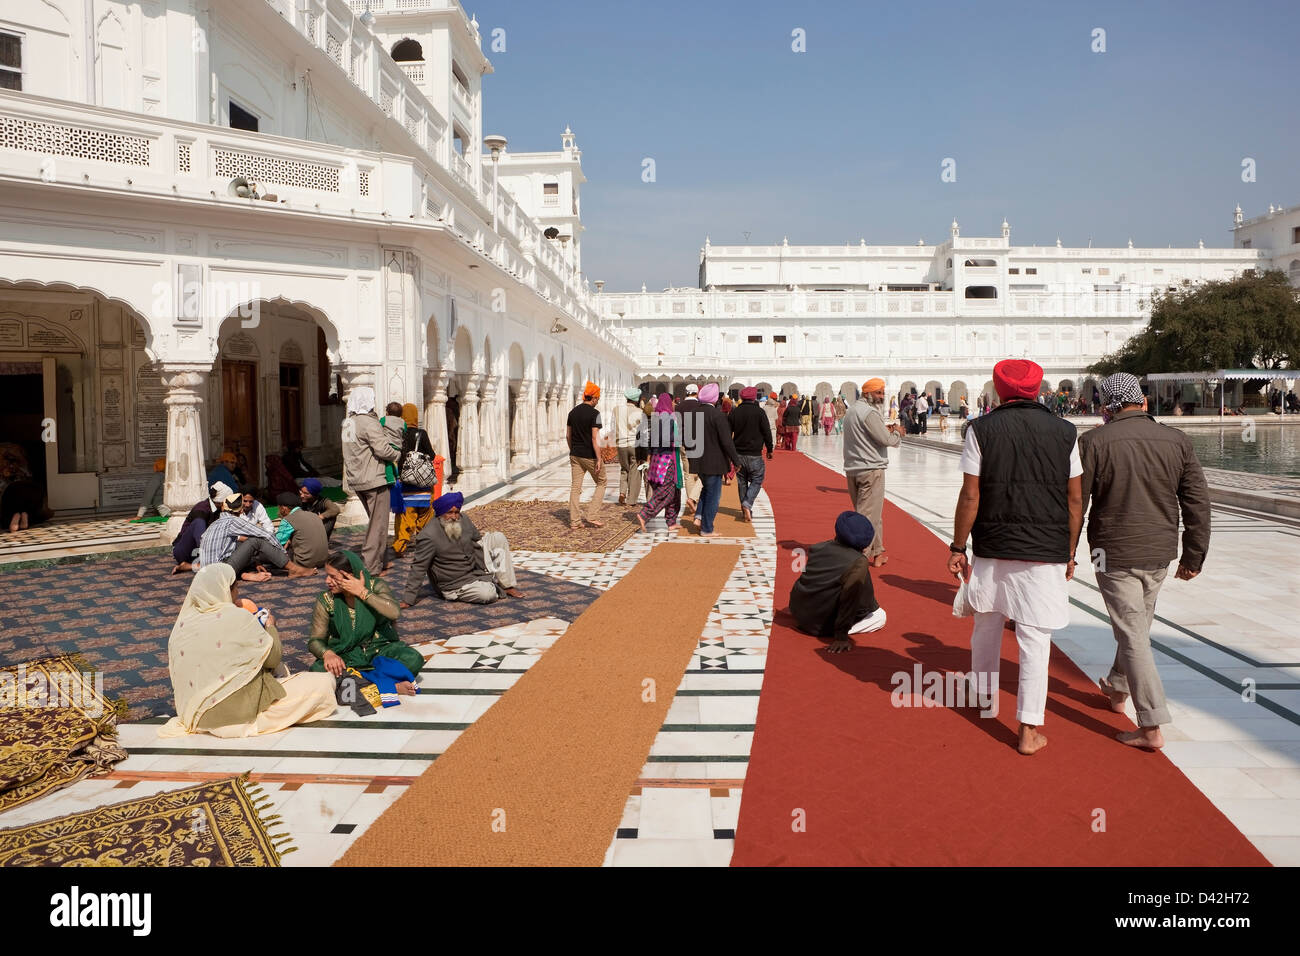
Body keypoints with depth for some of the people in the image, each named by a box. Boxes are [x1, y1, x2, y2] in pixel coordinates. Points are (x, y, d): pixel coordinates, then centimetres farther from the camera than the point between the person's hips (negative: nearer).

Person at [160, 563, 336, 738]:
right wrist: (271, 627, 12)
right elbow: (273, 657, -8)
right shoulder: (239, 618, -17)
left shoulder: (184, 620, 0)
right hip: (238, 710, -8)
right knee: (325, 683, -5)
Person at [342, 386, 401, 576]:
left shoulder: (348, 423, 13)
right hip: (374, 480, -9)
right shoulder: (368, 423, -15)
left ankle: (374, 561, 23)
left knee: (376, 520, 20)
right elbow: (383, 449, -21)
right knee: (379, 523, -2)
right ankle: (372, 567, -1)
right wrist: (398, 453, -1)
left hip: (356, 480, 9)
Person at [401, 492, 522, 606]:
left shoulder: (464, 519, -4)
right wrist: (408, 599, -22)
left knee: (498, 537, -3)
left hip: (476, 567, 7)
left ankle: (507, 585, -1)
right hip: (456, 584, -7)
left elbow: (477, 539, 16)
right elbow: (419, 568, -22)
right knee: (488, 594, -29)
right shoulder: (429, 536, -25)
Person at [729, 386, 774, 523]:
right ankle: (747, 504, -15)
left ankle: (745, 511, 15)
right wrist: (769, 450, 7)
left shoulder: (734, 412, 3)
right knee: (757, 480, 6)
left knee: (742, 482, 12)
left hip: (738, 454, 4)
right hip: (754, 455, -4)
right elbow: (767, 433, -6)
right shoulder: (759, 412, -8)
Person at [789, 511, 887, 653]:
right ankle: (839, 632, -8)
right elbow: (852, 592, -28)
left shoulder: (818, 548, 2)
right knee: (880, 615, 11)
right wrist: (841, 636, -23)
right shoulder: (859, 563, -18)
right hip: (820, 626, -7)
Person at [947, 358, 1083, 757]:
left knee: (986, 627, 20)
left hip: (992, 549, 1)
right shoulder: (1065, 432, 1)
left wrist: (957, 548, 1)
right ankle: (1029, 731, 5)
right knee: (1035, 640, 3)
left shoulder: (981, 429, -4)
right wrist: (1070, 553, 12)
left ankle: (983, 698, 39)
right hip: (1046, 553, 0)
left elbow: (970, 496, -6)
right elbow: (1075, 500, 3)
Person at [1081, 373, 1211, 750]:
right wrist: (1194, 556, 14)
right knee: (1137, 625, 23)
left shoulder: (1094, 442, -10)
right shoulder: (1177, 441, 2)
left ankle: (1151, 727, -3)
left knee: (1132, 636, -1)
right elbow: (1197, 503, 5)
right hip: (1160, 554, 5)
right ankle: (1118, 689, 43)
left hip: (1115, 553, -5)